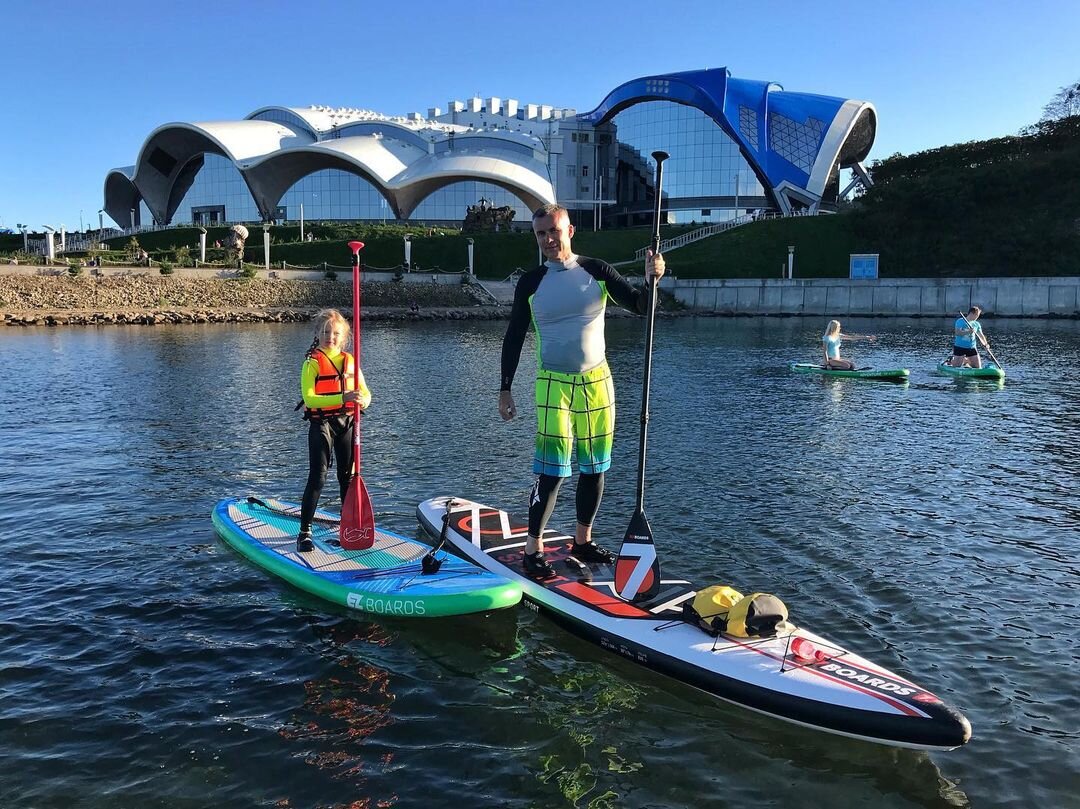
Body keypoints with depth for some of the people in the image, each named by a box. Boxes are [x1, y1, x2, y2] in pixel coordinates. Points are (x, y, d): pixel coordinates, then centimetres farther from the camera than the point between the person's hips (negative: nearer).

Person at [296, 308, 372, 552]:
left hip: (347, 423, 5)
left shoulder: (350, 361, 7)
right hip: (321, 424, -5)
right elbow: (309, 398, -19)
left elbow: (365, 392, 6)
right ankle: (304, 532, -2)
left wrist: (362, 401, -19)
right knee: (317, 477, -9)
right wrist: (342, 398, -31)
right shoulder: (312, 363, -8)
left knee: (348, 476, 12)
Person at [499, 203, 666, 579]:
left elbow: (639, 306, -2)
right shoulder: (531, 283, -1)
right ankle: (533, 549, 3)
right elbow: (514, 337, 3)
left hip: (597, 381, 3)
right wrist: (505, 389, 1)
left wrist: (650, 281, -23)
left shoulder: (596, 271, 0)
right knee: (552, 471, -9)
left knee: (594, 466, 9)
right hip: (554, 384, -2)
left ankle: (582, 542, 24)